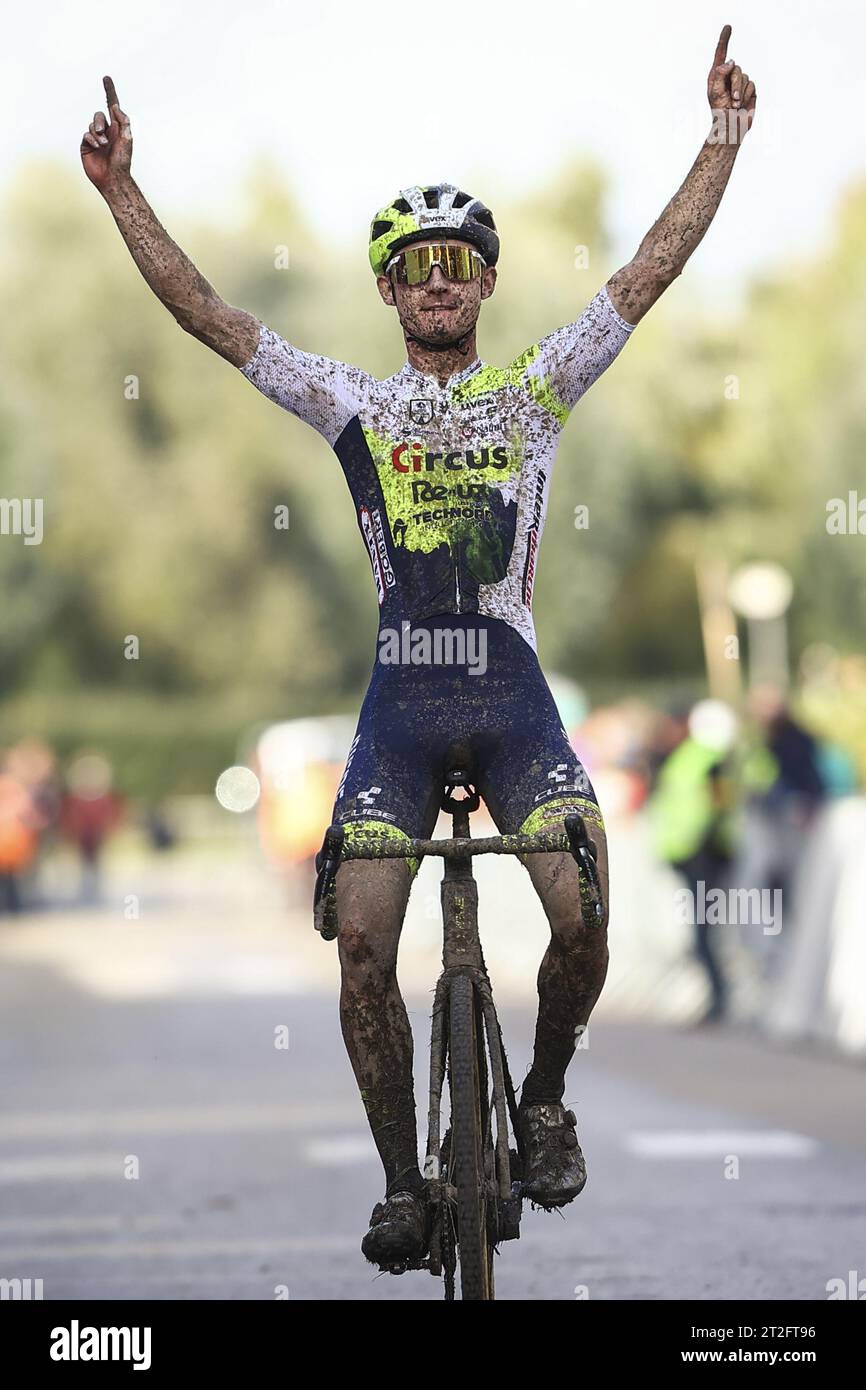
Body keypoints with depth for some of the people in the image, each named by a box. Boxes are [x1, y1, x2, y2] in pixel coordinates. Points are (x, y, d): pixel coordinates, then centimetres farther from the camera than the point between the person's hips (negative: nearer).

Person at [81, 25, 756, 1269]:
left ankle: (545, 1098, 11)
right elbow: (204, 312, 4)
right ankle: (403, 1182, 5)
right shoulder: (354, 404, 9)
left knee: (584, 920, -18)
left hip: (513, 694, -1)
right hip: (400, 700, 1)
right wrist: (121, 192, -2)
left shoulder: (538, 390, 9)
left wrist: (725, 139, 0)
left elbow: (653, 270, 4)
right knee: (364, 946, -10)